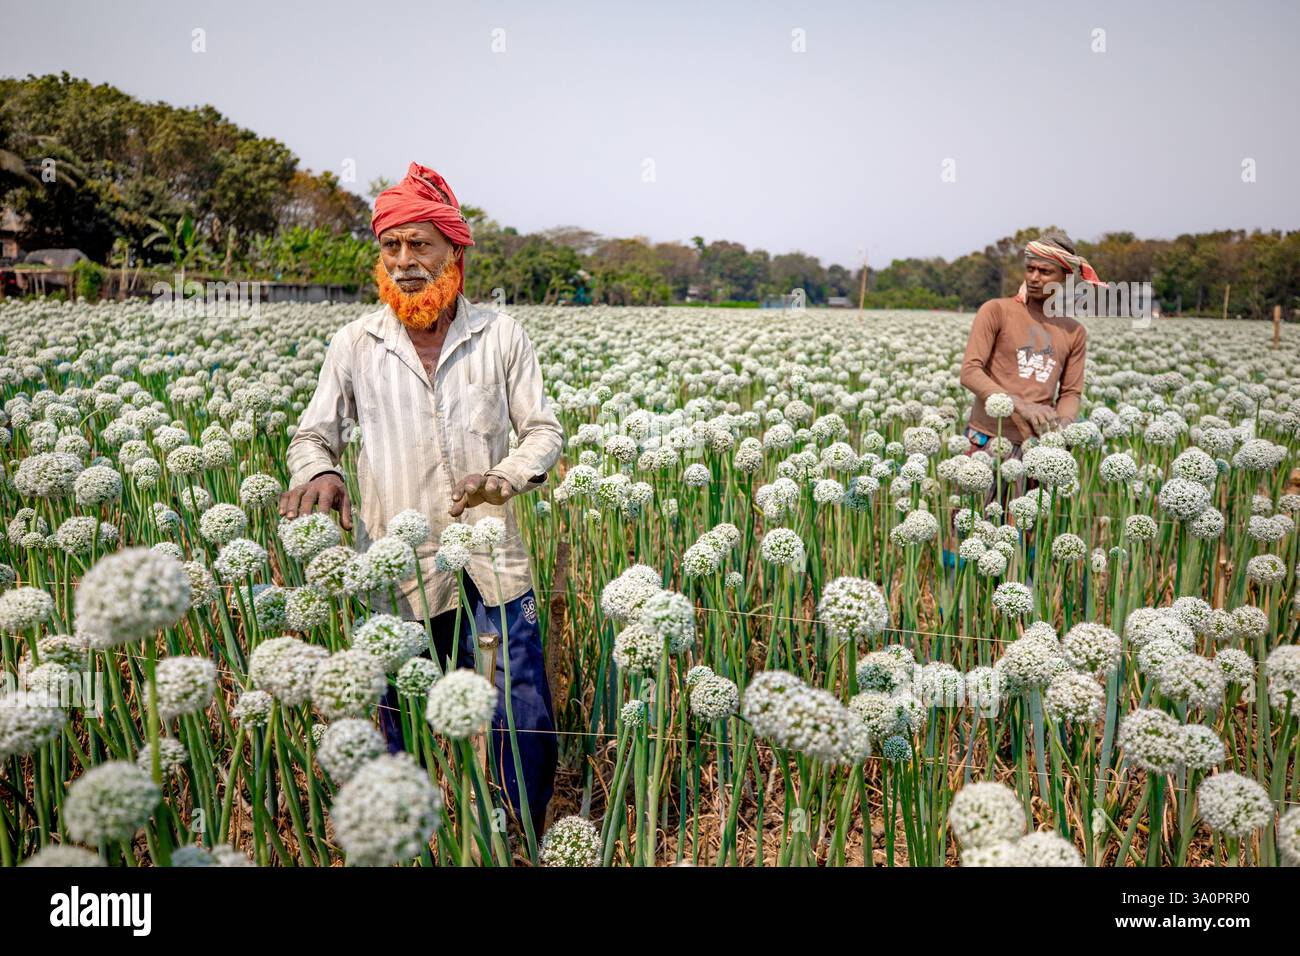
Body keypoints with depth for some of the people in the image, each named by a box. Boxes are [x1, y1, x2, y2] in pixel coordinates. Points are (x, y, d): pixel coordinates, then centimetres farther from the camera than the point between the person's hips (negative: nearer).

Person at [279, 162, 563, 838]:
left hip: (493, 567, 0)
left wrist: (506, 477, -17)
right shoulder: (354, 345, 2)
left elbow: (544, 431, 4)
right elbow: (314, 435, 9)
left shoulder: (500, 336, 1)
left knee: (526, 727, 5)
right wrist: (318, 474, -15)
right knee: (406, 738, 13)